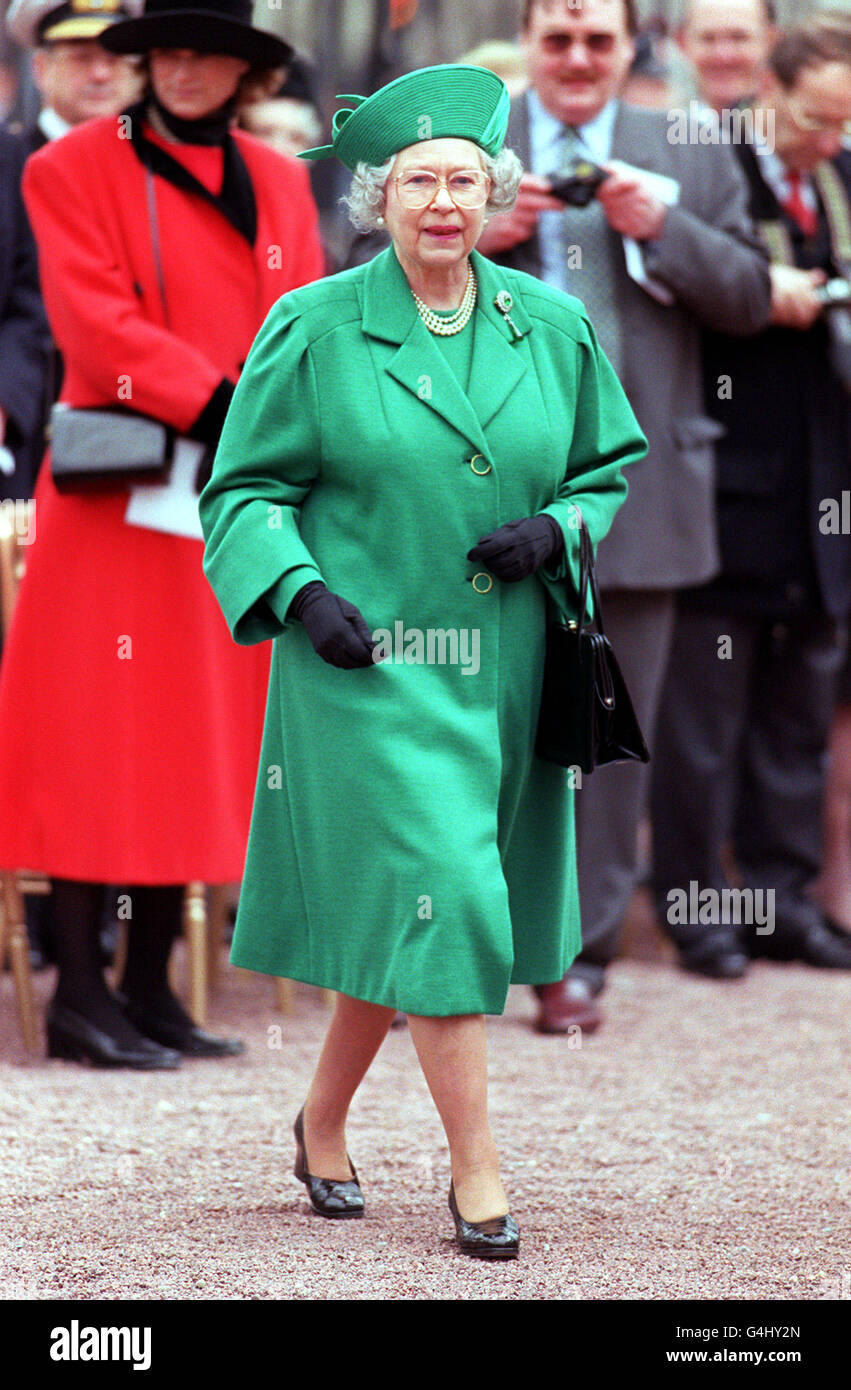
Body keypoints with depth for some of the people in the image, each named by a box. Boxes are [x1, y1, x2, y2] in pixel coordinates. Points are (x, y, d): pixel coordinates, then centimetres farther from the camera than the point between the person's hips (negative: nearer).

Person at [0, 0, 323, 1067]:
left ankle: (151, 989, 14)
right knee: (98, 737, -6)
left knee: (195, 739, 7)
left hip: (236, 500, 5)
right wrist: (214, 401, -20)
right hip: (117, 494, -5)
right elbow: (93, 320, -12)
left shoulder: (280, 184, 14)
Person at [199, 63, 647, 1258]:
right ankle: (477, 1172, -5)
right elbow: (243, 490, 1)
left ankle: (324, 1123, 31)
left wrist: (555, 533, -5)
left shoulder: (551, 327, 6)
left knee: (392, 909, 11)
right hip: (366, 665, -4)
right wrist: (303, 592, -15)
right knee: (435, 898, -13)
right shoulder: (315, 329, -3)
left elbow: (615, 472, 15)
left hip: (503, 674, 4)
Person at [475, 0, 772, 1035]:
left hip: (633, 486, 1)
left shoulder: (691, 161, 10)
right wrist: (477, 240, -12)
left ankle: (578, 957, 14)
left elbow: (750, 301, 6)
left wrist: (663, 230, -9)